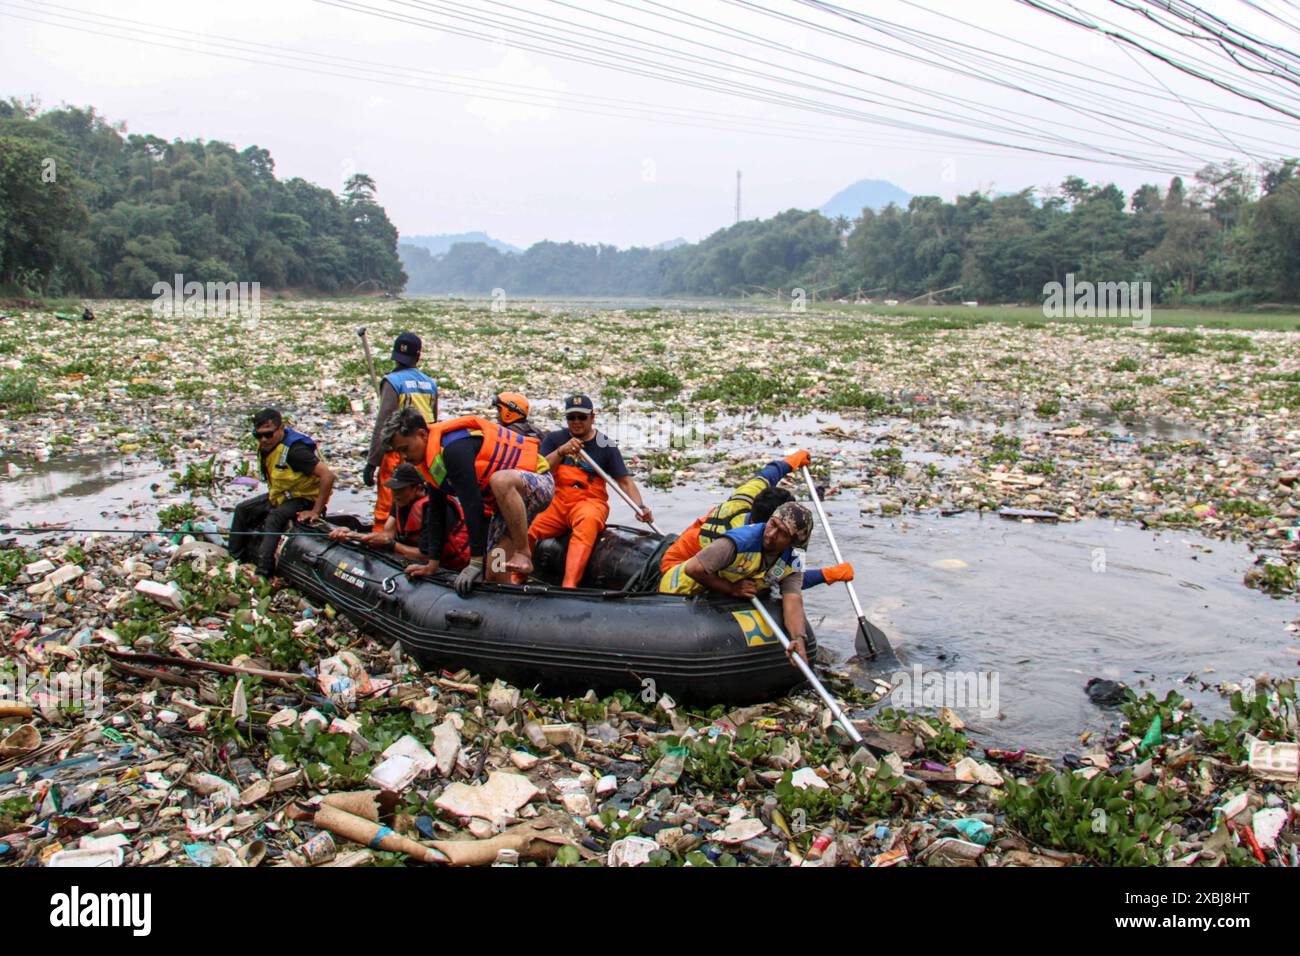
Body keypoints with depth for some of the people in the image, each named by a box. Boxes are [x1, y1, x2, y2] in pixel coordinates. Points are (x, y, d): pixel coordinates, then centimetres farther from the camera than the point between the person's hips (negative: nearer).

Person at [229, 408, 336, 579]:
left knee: (274, 518, -32)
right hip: (280, 495, 9)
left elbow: (328, 475, -35)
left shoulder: (294, 450, -30)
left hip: (304, 500, -9)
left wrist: (316, 511, -30)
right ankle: (235, 558, 16)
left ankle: (264, 572, -34)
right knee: (243, 509, 6)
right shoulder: (265, 446, -3)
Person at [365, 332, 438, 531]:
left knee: (386, 508, -1)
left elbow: (382, 425, -12)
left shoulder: (393, 382, -8)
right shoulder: (430, 384, 10)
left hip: (398, 454, -6)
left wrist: (371, 462, -10)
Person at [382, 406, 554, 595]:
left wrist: (476, 563, -28)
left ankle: (523, 554, -29)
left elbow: (472, 505, -30)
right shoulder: (432, 459, 5)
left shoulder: (454, 448, -26)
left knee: (500, 480, -42)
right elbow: (436, 512, 11)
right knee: (495, 575, 0)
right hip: (508, 502, 10)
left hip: (538, 484, -9)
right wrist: (432, 565, 10)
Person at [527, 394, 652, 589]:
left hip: (590, 502, -3)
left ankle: (569, 585, -49)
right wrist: (561, 451, -15)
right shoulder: (554, 439, 13)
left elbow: (624, 481, 1)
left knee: (588, 520, -38)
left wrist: (640, 507, -15)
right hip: (555, 502, 3)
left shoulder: (606, 445, 6)